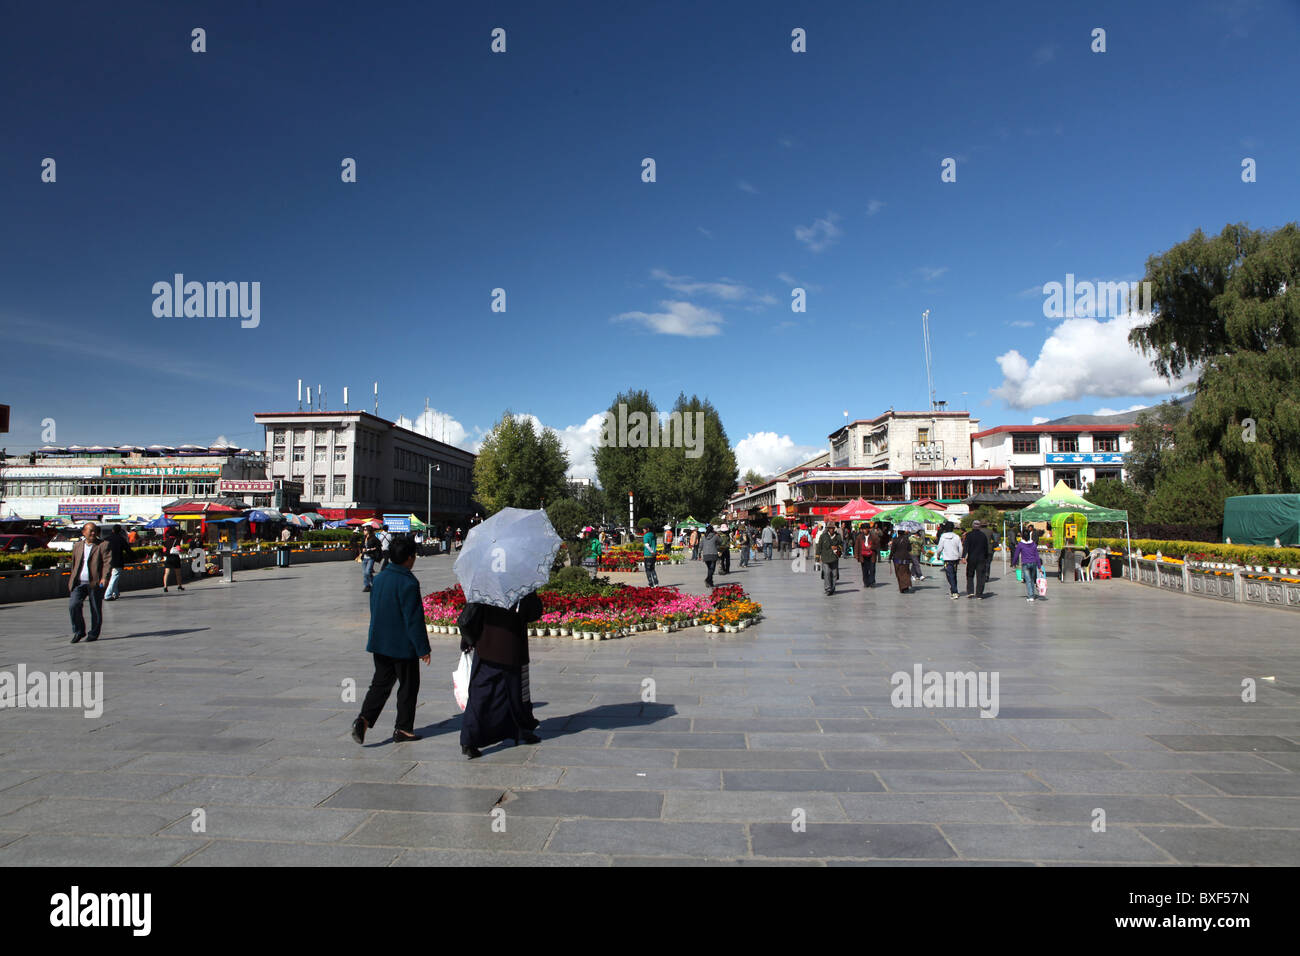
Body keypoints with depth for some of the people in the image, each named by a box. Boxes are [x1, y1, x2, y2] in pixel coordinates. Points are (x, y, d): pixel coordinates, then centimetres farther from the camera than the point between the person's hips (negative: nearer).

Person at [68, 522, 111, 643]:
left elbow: (108, 562, -9)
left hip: (95, 583, -3)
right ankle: (79, 631, 8)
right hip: (79, 583, 3)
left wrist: (104, 577, -23)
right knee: (73, 605, -10)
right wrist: (72, 580, 20)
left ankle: (94, 634, 16)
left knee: (96, 610, 2)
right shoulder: (77, 546, 15)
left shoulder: (103, 545, 1)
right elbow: (74, 565, 23)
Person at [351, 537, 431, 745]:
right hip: (403, 646, -7)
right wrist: (423, 649, -13)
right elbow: (414, 619, -19)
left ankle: (364, 719, -3)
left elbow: (374, 611, 15)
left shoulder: (379, 578, 5)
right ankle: (403, 729, 15)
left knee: (380, 684, 14)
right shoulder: (408, 583, -20)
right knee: (408, 687, 8)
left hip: (380, 643, 7)